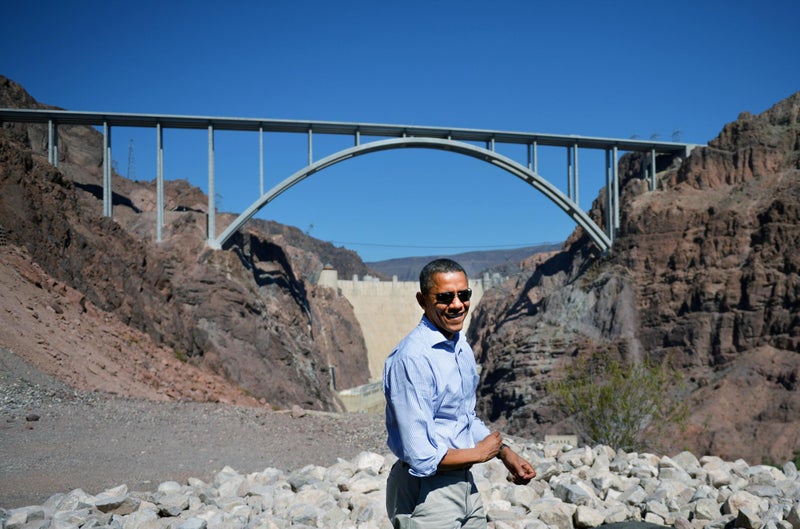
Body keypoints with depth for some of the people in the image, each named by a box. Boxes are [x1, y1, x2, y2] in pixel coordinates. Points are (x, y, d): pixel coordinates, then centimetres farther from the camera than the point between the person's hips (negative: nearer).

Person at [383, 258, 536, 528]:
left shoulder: (462, 347, 6)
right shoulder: (411, 358, -24)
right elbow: (420, 457, -26)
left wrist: (507, 454, 6)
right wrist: (478, 453, -10)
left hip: (465, 484, 8)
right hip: (425, 493, -8)